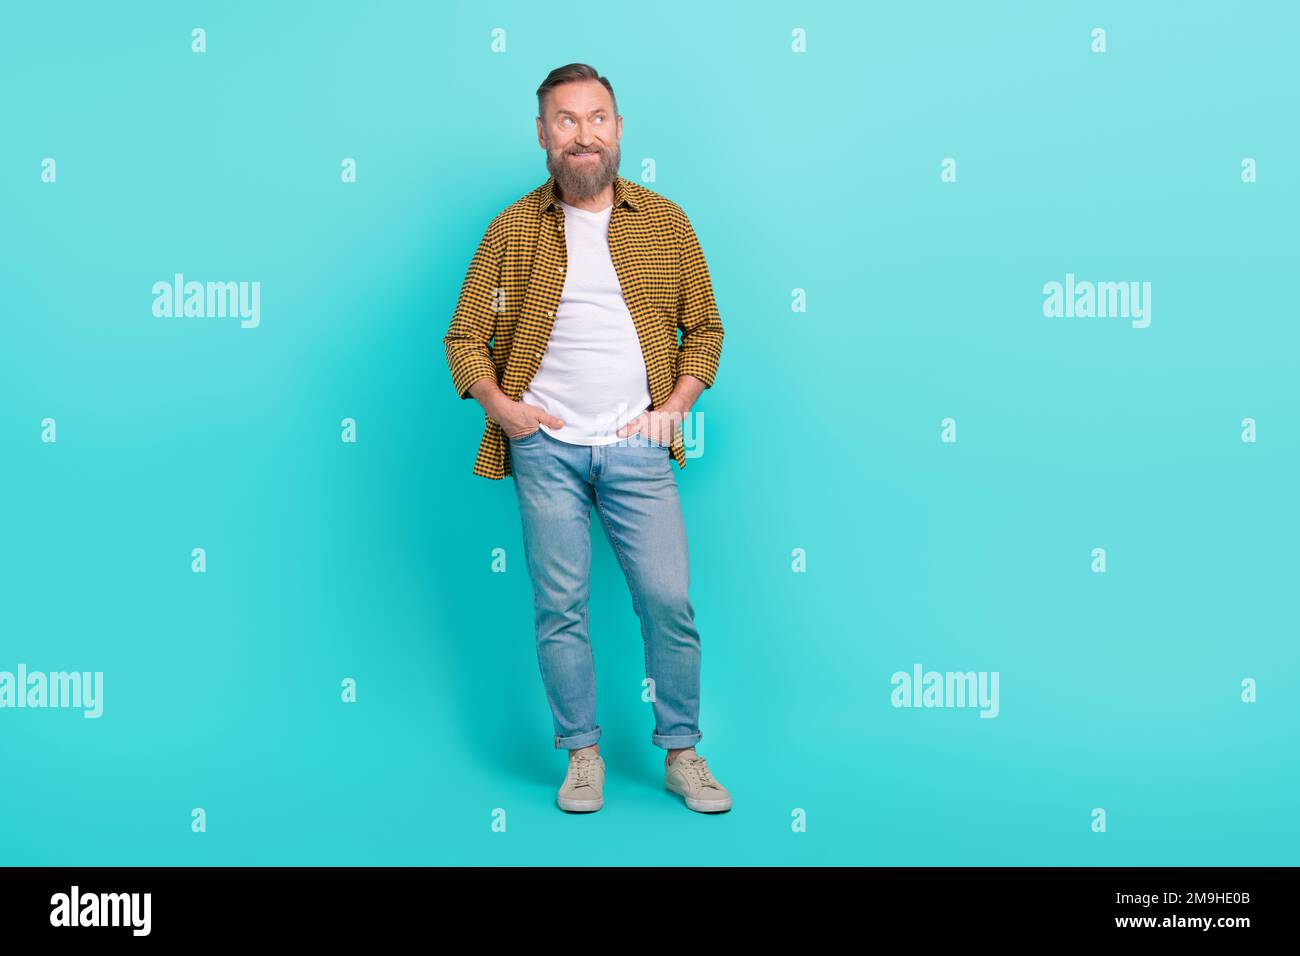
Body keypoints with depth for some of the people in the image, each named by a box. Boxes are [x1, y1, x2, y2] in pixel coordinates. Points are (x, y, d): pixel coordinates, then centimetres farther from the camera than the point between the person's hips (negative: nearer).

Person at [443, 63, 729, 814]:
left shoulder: (666, 222, 7)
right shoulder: (513, 230, 4)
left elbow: (705, 329, 11)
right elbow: (465, 338, 7)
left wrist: (675, 407, -1)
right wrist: (501, 406, -7)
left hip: (637, 447, 0)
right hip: (546, 447, 0)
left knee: (669, 600, -2)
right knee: (561, 606, 3)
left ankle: (682, 752, 14)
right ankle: (582, 752, 17)